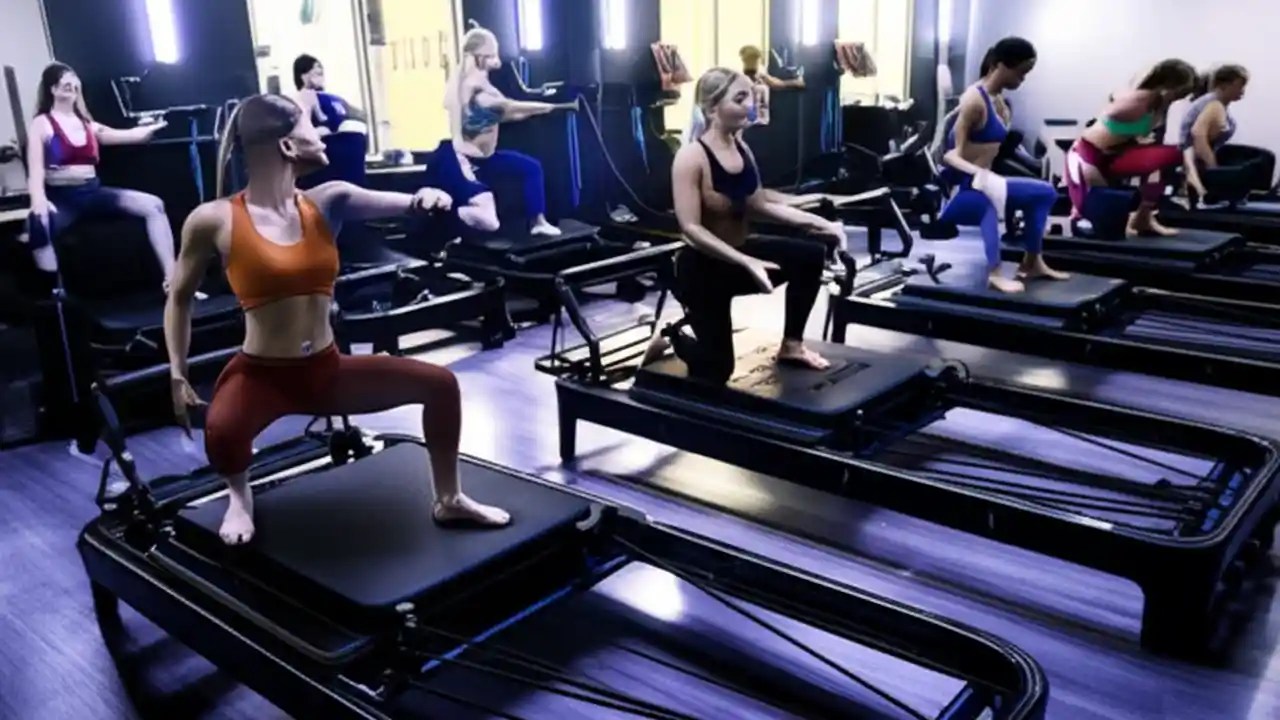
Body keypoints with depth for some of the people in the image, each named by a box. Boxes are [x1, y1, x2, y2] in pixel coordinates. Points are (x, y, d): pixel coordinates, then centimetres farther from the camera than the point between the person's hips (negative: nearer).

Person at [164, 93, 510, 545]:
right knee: (221, 431, -36)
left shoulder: (327, 202, 0)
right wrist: (177, 375, 1)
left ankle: (449, 502, 16)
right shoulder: (214, 220, -8)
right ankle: (240, 496, 3)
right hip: (260, 374, -4)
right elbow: (179, 297, 4)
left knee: (440, 384, -4)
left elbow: (390, 202, -15)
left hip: (328, 370, 4)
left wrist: (423, 199, -39)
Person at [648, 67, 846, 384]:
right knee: (716, 368, -2)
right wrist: (747, 263, -34)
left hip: (737, 254, 7)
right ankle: (669, 336, 29)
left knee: (810, 254, -11)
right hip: (703, 268, -7)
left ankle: (791, 346, 4)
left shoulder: (742, 150, 1)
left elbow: (761, 205, 10)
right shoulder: (691, 157, -22)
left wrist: (818, 222, 2)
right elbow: (691, 228, -27)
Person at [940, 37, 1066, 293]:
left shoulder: (998, 101, 12)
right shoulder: (974, 100, -16)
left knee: (1044, 192, 19)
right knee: (990, 199, -42)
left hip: (981, 183, 11)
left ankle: (1031, 263, 26)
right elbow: (953, 154, -21)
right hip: (958, 190, -11)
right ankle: (994, 273, -38)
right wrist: (979, 174, -33)